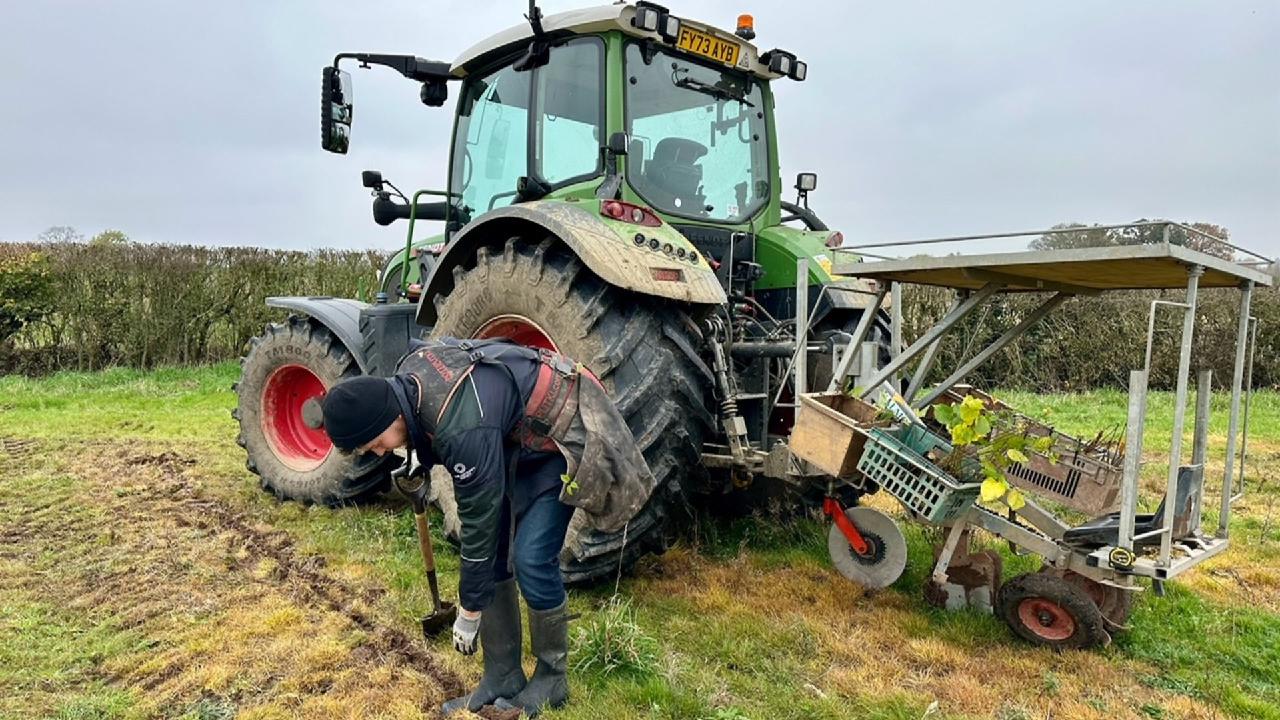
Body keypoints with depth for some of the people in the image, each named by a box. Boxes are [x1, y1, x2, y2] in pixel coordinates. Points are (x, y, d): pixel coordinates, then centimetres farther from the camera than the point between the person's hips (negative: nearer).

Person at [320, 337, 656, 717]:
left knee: (531, 559, -13)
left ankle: (551, 678, 9)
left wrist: (469, 613, -13)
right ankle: (503, 678, 15)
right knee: (494, 551, 3)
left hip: (562, 433, -9)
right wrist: (417, 456, 6)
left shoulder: (464, 429, -36)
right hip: (516, 433, 9)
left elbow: (478, 522, -26)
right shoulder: (406, 374, -13)